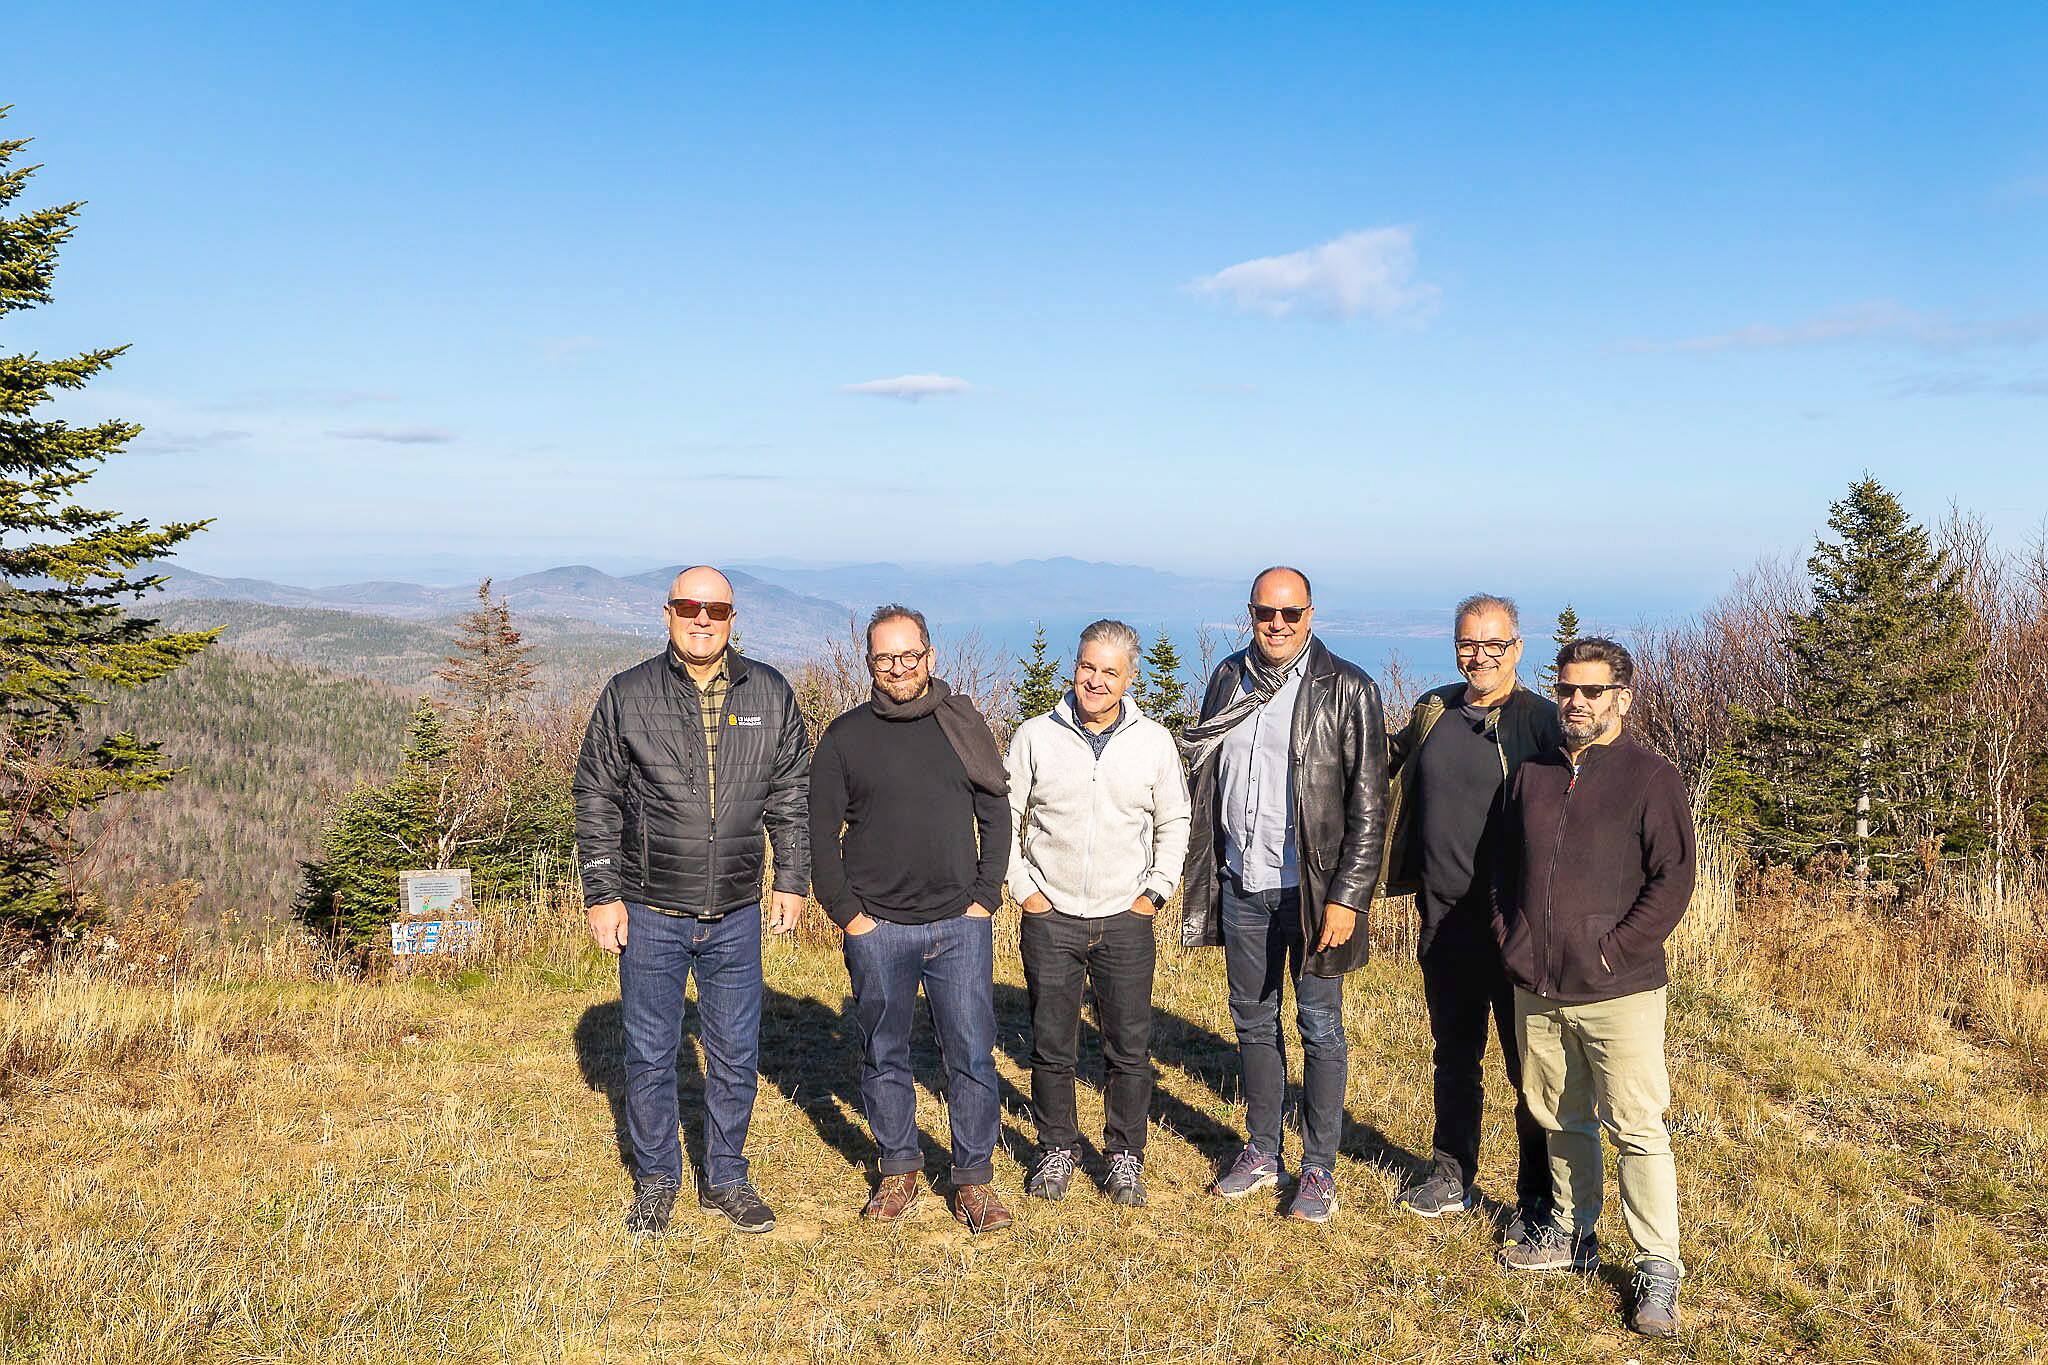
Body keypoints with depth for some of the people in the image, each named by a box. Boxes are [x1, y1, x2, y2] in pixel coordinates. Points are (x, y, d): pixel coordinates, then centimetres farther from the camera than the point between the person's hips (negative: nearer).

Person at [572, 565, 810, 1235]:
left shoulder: (770, 694, 2)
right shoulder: (627, 695, -3)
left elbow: (791, 794, 9)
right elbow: (596, 799, 1)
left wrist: (792, 880, 6)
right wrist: (602, 895, -3)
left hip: (737, 916, 2)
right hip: (651, 915, -1)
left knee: (736, 1056, 11)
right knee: (650, 1056, 10)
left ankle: (726, 1178, 29)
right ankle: (656, 1180, 29)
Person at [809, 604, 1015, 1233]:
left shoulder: (963, 725, 5)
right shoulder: (844, 736, 2)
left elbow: (996, 814, 8)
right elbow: (820, 833, 4)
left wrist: (985, 896, 1)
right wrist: (846, 913, -2)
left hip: (960, 925, 0)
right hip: (876, 928, 0)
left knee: (973, 1056, 1)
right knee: (884, 1056, 10)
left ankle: (974, 1179, 14)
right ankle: (898, 1169, 27)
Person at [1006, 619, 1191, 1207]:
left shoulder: (1154, 741, 0)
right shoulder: (1036, 737, -2)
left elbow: (1174, 823, 10)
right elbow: (1004, 817, 6)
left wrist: (1155, 892, 3)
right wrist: (1021, 888, 0)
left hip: (1126, 920, 0)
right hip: (1050, 918, 0)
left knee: (1130, 1048, 5)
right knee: (1052, 1047, 8)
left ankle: (1125, 1157, 22)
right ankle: (1057, 1151, 26)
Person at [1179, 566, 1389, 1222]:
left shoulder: (1346, 689, -9)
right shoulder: (1228, 679, 6)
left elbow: (1368, 806, -10)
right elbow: (1206, 784, 13)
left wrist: (1347, 897, -15)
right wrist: (1201, 876, 9)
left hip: (1312, 889, -5)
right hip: (1241, 884, 5)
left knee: (1319, 1028, 6)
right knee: (1253, 1020, 15)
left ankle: (1319, 1168, 20)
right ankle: (1261, 1152, 31)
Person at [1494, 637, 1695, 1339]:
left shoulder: (1652, 778, -6)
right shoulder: (1532, 776, 12)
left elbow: (1675, 877, -10)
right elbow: (1505, 867, 19)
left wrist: (1613, 950, -14)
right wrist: (1510, 935, 7)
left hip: (1620, 993, -5)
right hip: (1538, 991, 6)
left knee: (1638, 1130, -2)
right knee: (1560, 1120, 17)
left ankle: (1657, 1266, 9)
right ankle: (1572, 1233, 32)